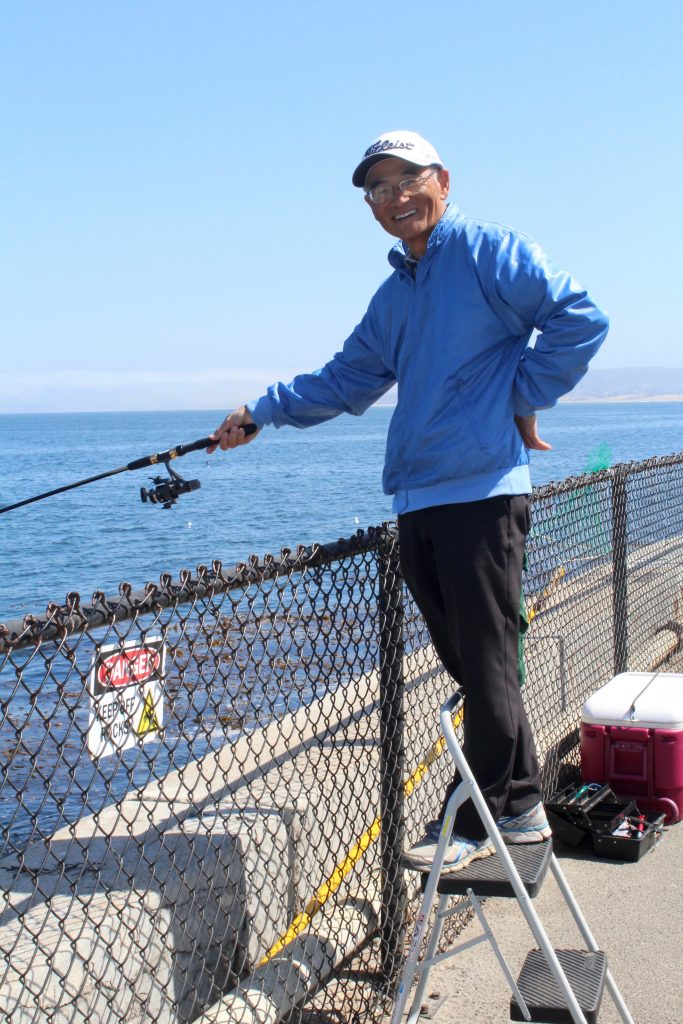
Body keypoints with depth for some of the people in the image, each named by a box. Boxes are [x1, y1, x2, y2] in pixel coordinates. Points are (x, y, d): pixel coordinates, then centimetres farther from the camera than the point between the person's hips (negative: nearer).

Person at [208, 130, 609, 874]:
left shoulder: (488, 252, -2)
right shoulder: (394, 296, 22)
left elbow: (579, 318, -9)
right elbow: (346, 380, 28)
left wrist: (523, 400, -7)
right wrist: (261, 411, 22)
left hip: (481, 492, -8)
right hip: (417, 502, 8)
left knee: (486, 666, -1)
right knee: (471, 668, 11)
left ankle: (472, 826, 9)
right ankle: (519, 807, 22)